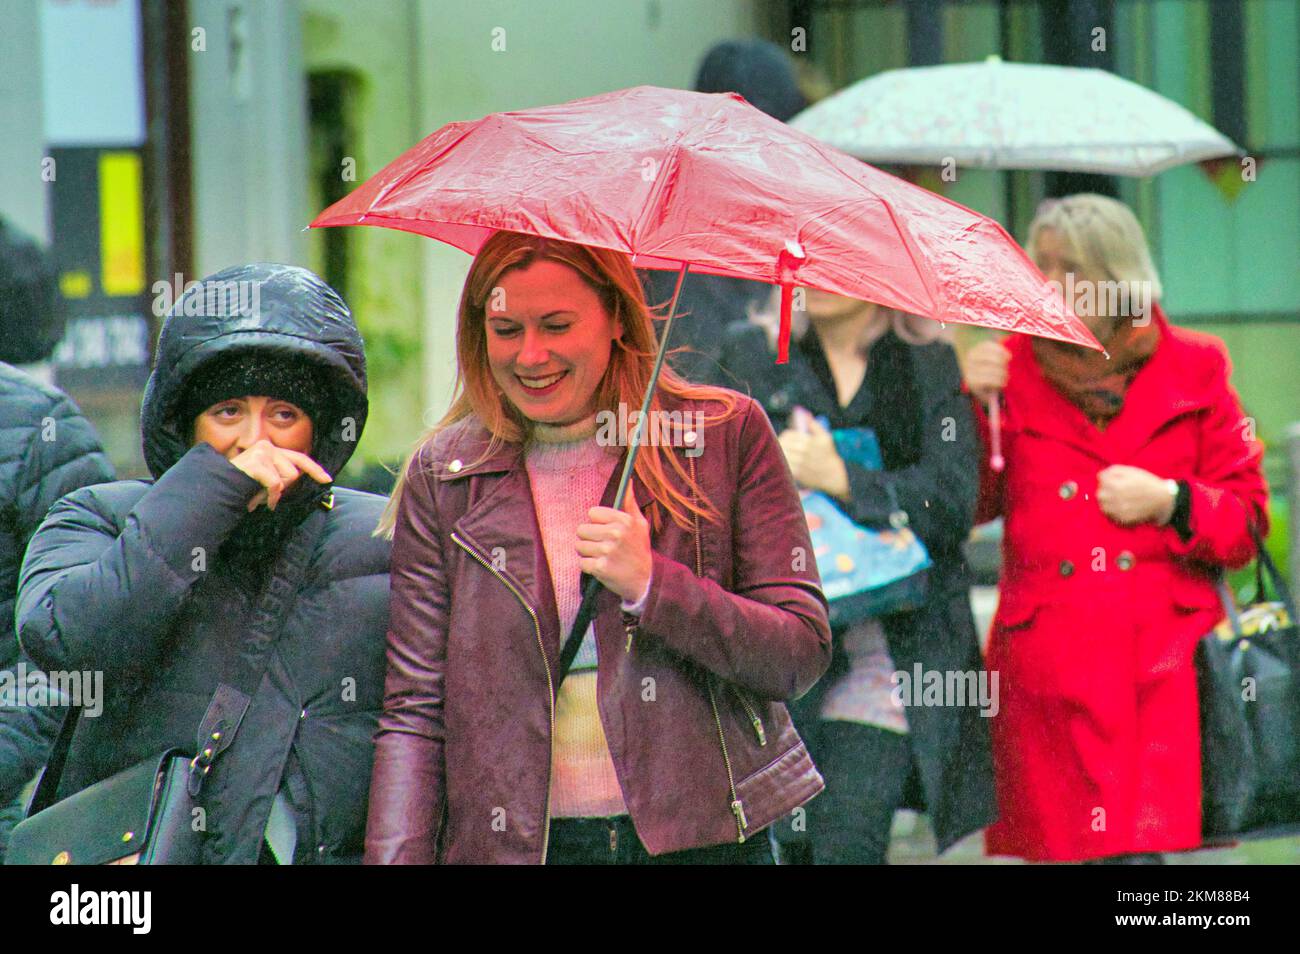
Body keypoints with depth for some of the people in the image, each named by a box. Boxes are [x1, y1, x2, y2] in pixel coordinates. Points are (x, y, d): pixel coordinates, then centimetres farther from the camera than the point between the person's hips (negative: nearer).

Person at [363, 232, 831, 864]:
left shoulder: (729, 435, -1)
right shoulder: (440, 476, 2)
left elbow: (803, 655, -6)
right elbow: (413, 710, -1)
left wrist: (650, 585, -19)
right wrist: (396, 858, -14)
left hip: (702, 837, -1)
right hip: (513, 844, 1)